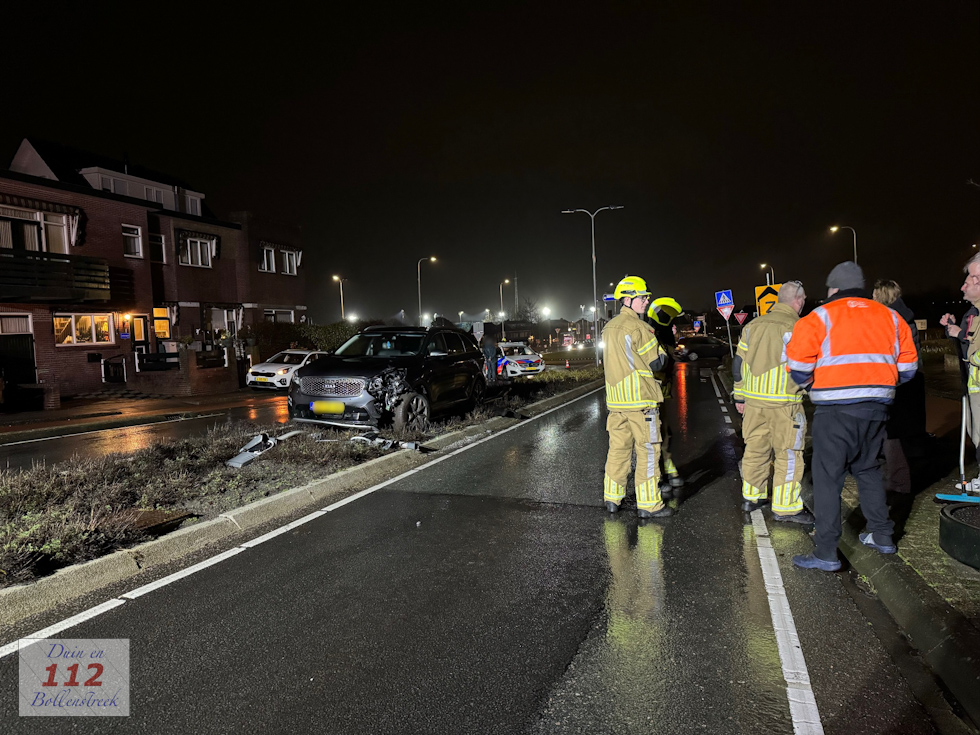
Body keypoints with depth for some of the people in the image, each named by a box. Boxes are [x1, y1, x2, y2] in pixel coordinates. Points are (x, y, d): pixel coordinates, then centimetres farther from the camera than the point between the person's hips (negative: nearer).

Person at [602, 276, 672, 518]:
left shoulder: (609, 328, 13)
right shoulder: (638, 327, -13)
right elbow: (656, 363, -9)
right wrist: (661, 347, 8)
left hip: (615, 400, 8)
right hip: (641, 399, -8)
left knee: (618, 448, 14)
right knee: (648, 451, 0)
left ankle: (612, 498, 20)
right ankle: (648, 504, 5)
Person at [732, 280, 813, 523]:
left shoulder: (753, 325, 10)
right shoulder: (795, 327, -10)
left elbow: (738, 364, 12)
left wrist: (740, 396, 18)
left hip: (753, 400, 6)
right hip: (783, 401, -6)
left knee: (755, 448, 16)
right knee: (788, 454, 4)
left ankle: (751, 497, 27)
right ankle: (785, 507, 9)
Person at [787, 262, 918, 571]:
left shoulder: (821, 316, -4)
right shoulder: (890, 317, 13)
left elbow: (799, 366, -11)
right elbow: (907, 366, 14)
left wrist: (811, 384, 9)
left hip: (836, 410, -6)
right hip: (877, 408, 6)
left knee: (827, 478, -2)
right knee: (869, 470, 23)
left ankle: (826, 553, -1)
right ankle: (882, 536, 33)